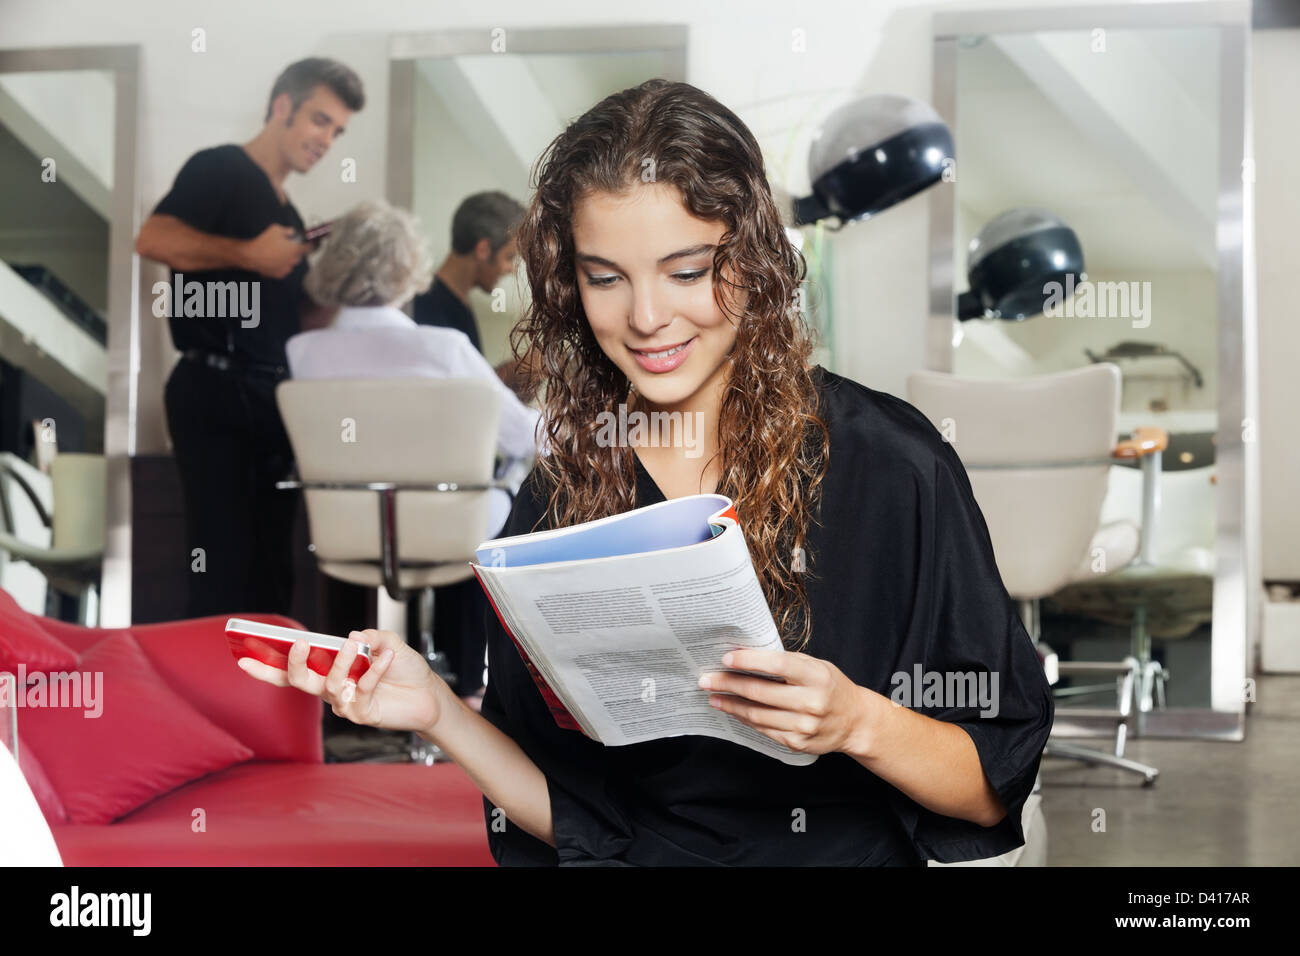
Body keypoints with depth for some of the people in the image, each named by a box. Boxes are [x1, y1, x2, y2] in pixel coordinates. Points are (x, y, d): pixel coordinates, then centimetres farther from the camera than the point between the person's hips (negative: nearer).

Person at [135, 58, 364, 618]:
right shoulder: (219, 169, -3)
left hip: (269, 398, 8)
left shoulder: (287, 212, 21)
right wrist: (248, 253, -20)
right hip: (215, 389, -8)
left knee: (270, 570, 8)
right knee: (224, 567, -10)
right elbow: (153, 239, -20)